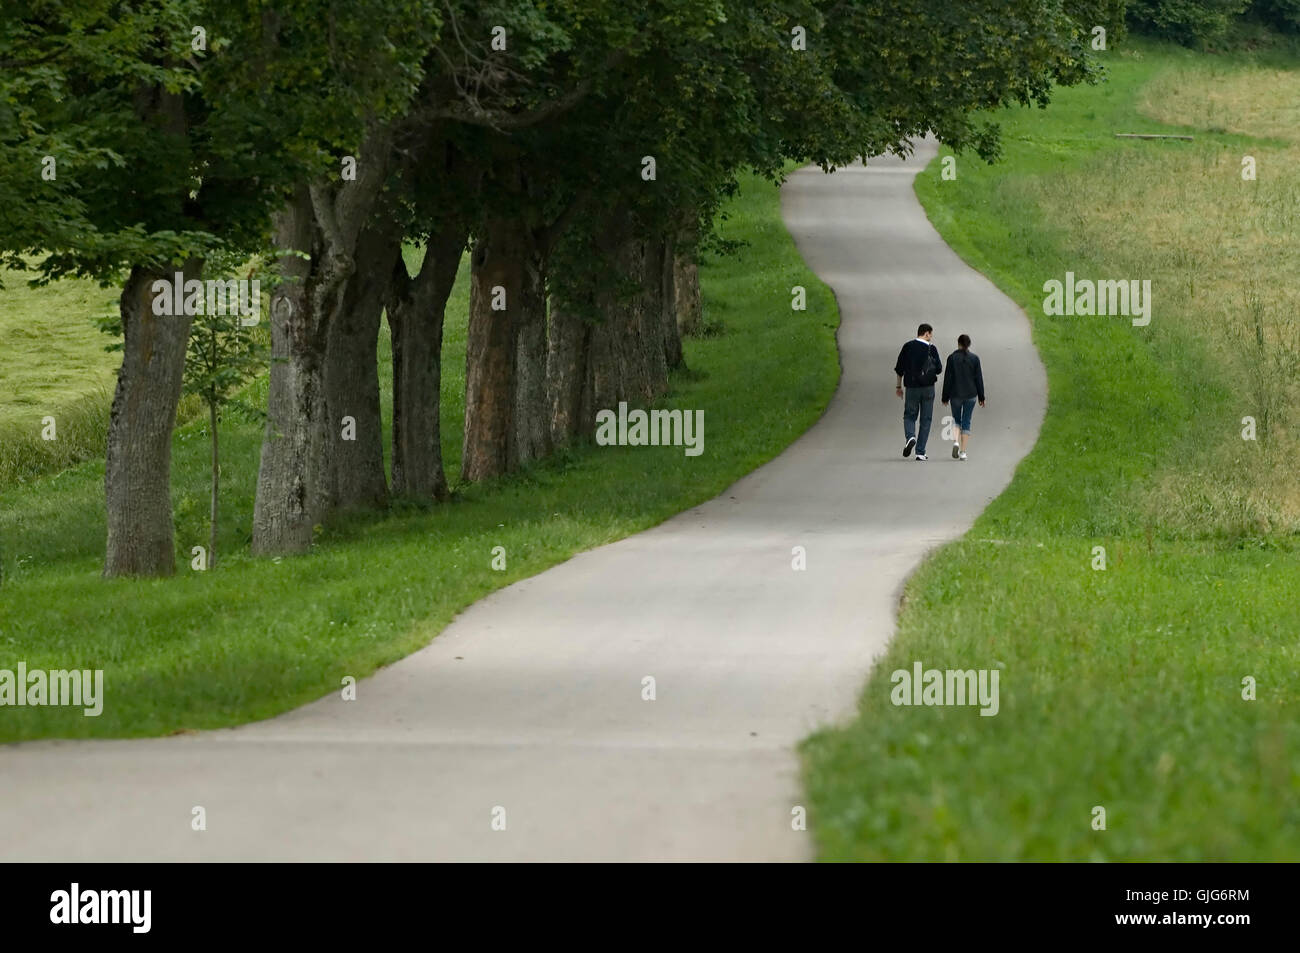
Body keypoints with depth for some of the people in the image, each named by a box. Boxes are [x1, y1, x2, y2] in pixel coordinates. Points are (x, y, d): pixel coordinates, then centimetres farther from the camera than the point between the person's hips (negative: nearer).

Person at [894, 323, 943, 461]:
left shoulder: (908, 347, 0)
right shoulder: (931, 349, -6)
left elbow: (899, 368, 2)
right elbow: (939, 369, -5)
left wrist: (899, 386, 13)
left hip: (911, 387, 1)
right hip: (928, 387, -1)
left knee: (909, 415, 14)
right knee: (925, 419, 7)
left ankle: (910, 437, -17)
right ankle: (920, 452, 4)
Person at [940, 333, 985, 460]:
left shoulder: (952, 358, -5)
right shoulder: (974, 358, -2)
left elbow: (947, 378, -3)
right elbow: (979, 378, 1)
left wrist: (945, 397, 3)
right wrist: (981, 397, 7)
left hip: (955, 394, -1)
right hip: (970, 394, 1)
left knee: (956, 419, 15)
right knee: (966, 422, 7)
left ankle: (956, 441, -11)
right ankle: (963, 452, 3)